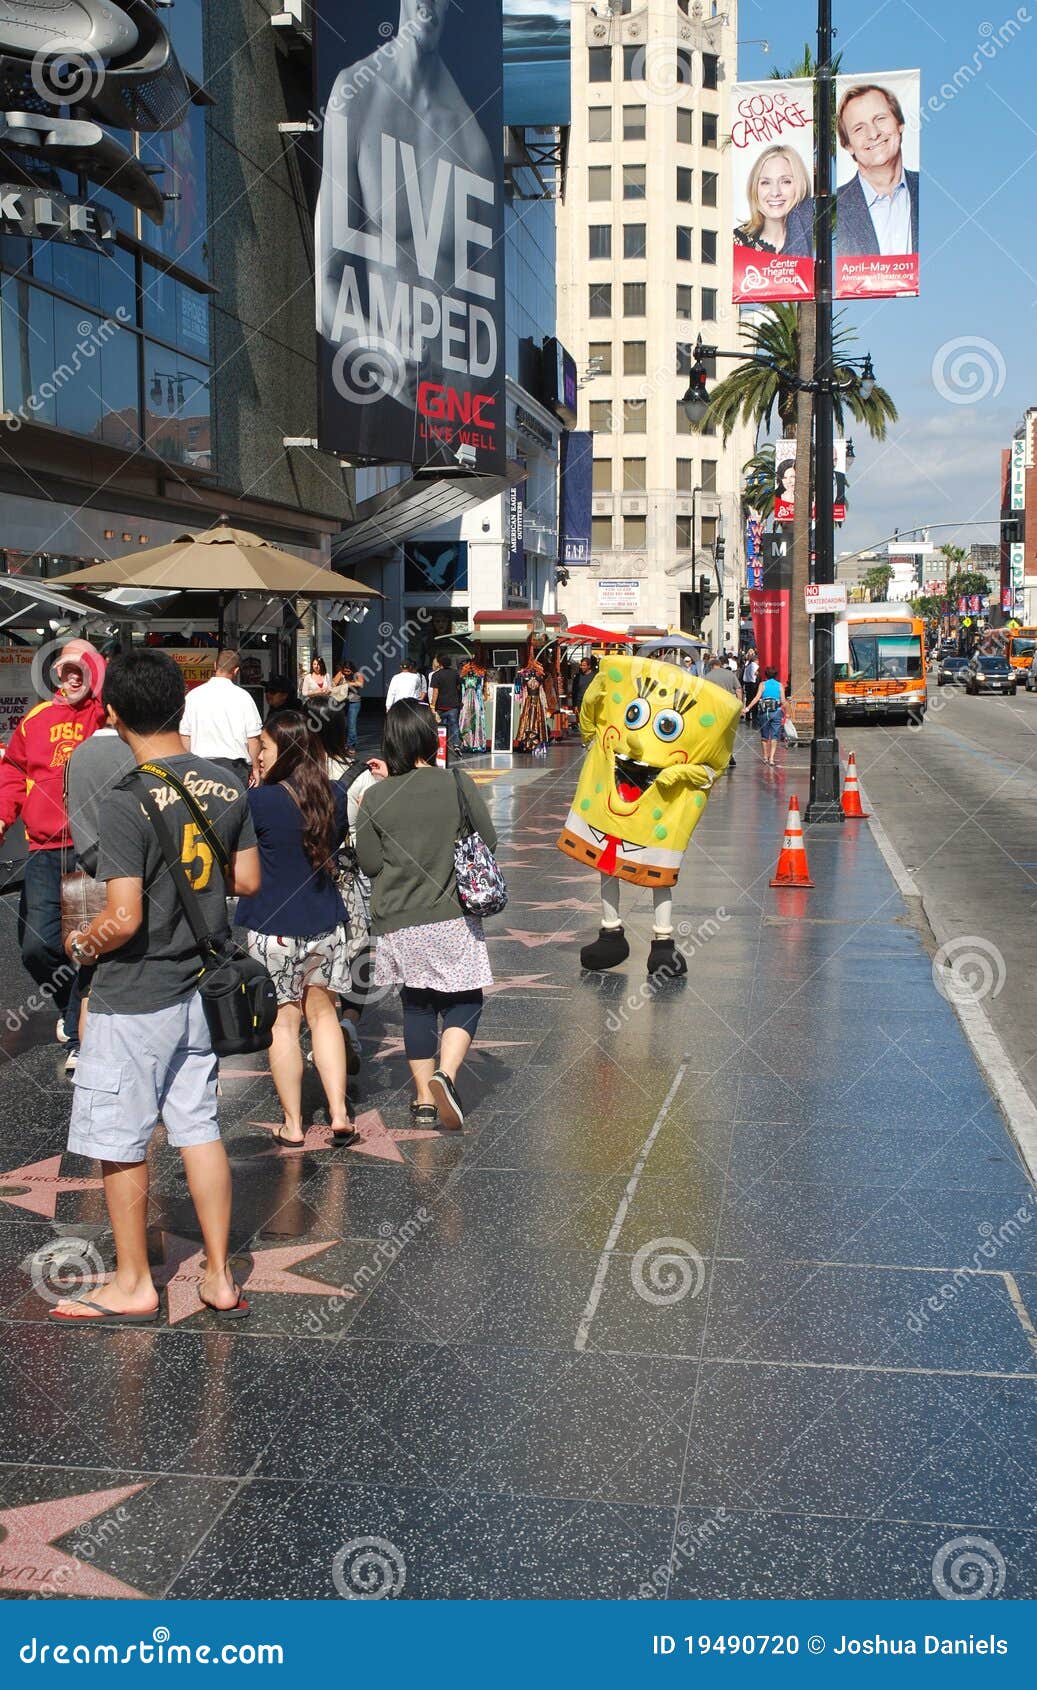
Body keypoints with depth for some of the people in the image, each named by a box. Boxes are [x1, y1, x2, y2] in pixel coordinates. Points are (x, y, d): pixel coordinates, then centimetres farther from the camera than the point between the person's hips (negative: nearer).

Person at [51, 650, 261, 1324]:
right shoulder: (228, 786, -2)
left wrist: (81, 943, -4)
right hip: (198, 988, 6)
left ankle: (133, 1285, 23)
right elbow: (248, 879, 7)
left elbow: (125, 920, -23)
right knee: (199, 1128, 15)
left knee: (120, 1142, 9)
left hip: (133, 997, -6)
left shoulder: (129, 802, -21)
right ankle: (220, 1278, 22)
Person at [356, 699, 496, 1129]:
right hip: (452, 916, -2)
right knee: (464, 1000, 9)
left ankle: (424, 1100, 19)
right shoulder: (457, 783, -8)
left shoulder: (375, 797, -5)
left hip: (399, 922, 2)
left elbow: (369, 863, -1)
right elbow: (488, 840, 0)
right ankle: (445, 1074, -14)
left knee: (417, 1004, 15)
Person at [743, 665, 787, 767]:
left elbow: (757, 697, -9)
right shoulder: (780, 685, 6)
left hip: (764, 712, 0)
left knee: (764, 735, 13)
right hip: (776, 712, 0)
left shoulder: (763, 685, 4)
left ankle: (765, 757, 20)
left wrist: (747, 708, -11)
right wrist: (784, 713, 14)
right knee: (774, 736, 0)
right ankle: (771, 758, -10)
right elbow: (783, 701, 2)